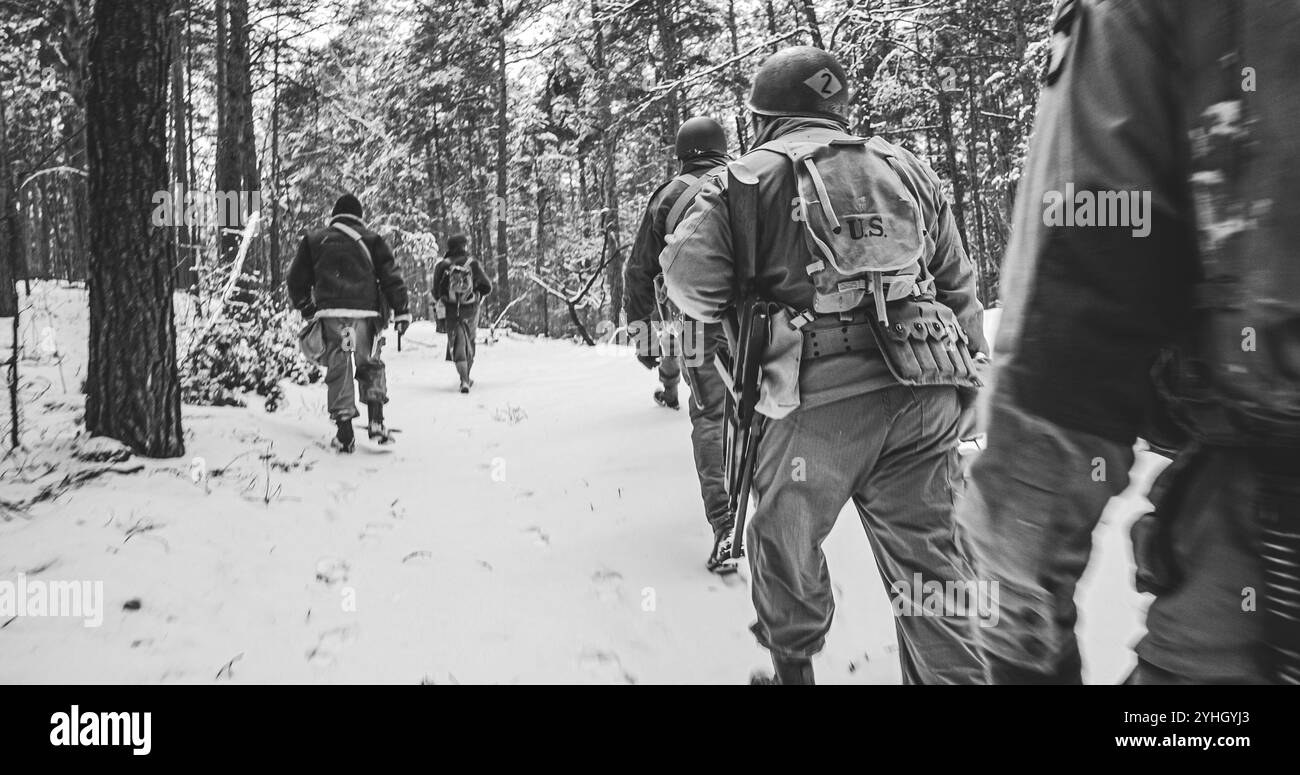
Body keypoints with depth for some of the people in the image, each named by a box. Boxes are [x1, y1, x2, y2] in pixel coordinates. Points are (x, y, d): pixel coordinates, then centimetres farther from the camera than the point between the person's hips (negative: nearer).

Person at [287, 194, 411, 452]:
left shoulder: (314, 240, 14)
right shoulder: (371, 240, 10)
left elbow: (297, 278, 17)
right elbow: (391, 276, 4)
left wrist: (305, 307, 29)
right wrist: (401, 310, 5)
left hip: (331, 314, 0)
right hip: (366, 312, 0)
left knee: (338, 369, 4)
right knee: (371, 365, 14)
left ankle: (344, 432, 2)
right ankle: (376, 421, 2)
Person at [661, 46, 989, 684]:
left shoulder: (749, 177, 3)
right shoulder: (904, 167, 18)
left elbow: (688, 273, -9)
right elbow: (957, 280, 19)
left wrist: (731, 315, 11)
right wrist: (965, 364, 25)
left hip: (821, 397, -4)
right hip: (925, 392, 4)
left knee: (786, 538, 17)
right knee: (927, 551, 12)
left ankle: (793, 667, 33)